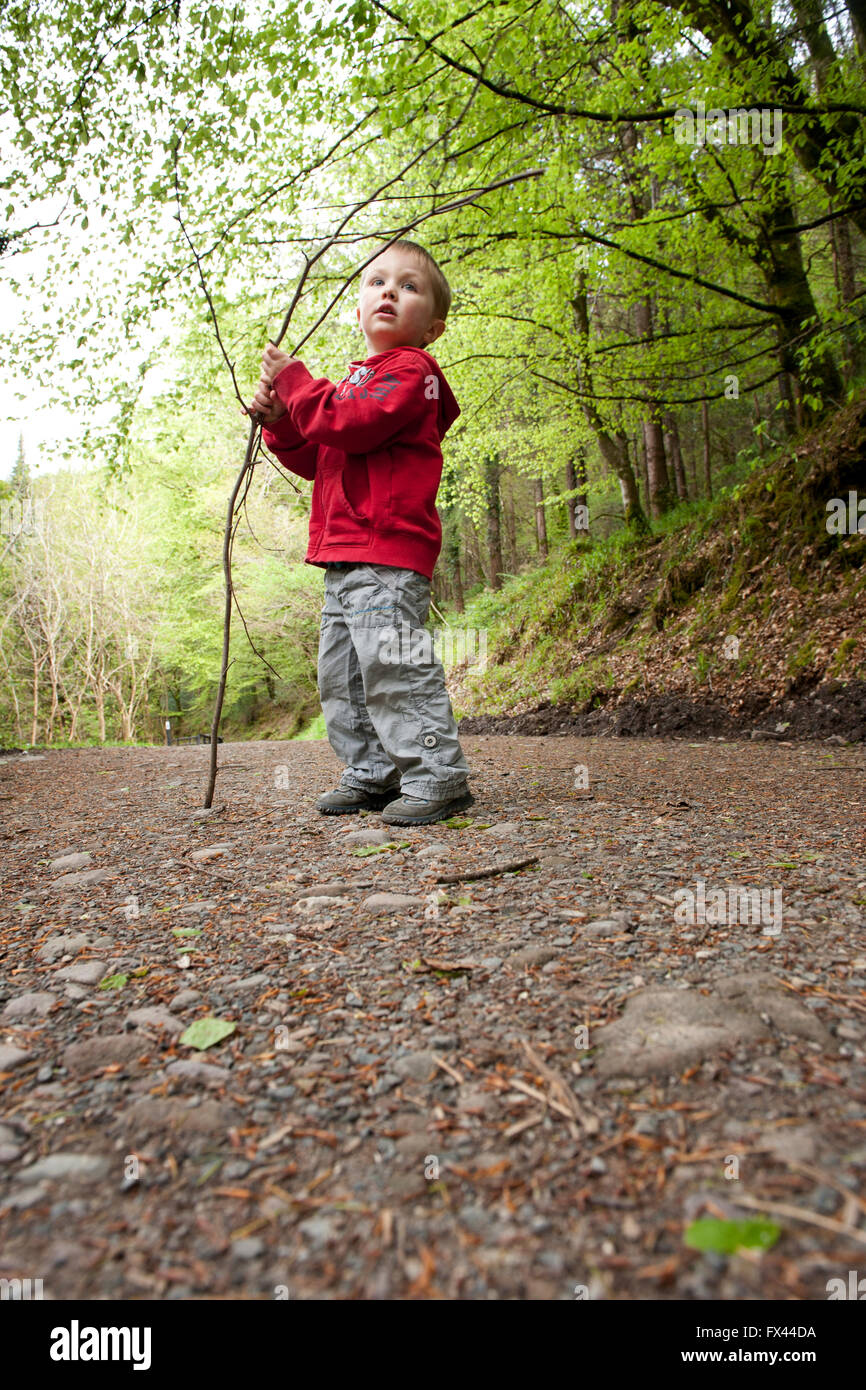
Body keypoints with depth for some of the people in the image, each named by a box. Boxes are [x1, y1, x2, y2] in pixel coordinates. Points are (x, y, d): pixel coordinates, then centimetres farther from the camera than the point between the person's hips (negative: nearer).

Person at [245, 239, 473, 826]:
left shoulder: (410, 370, -3)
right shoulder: (358, 379, 27)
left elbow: (348, 426, -19)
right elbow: (317, 460, 27)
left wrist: (295, 380, -7)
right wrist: (280, 420, 11)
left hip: (387, 551, -10)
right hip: (345, 555, 10)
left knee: (391, 660, -16)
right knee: (339, 671, 12)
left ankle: (438, 775, -9)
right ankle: (372, 773, 21)